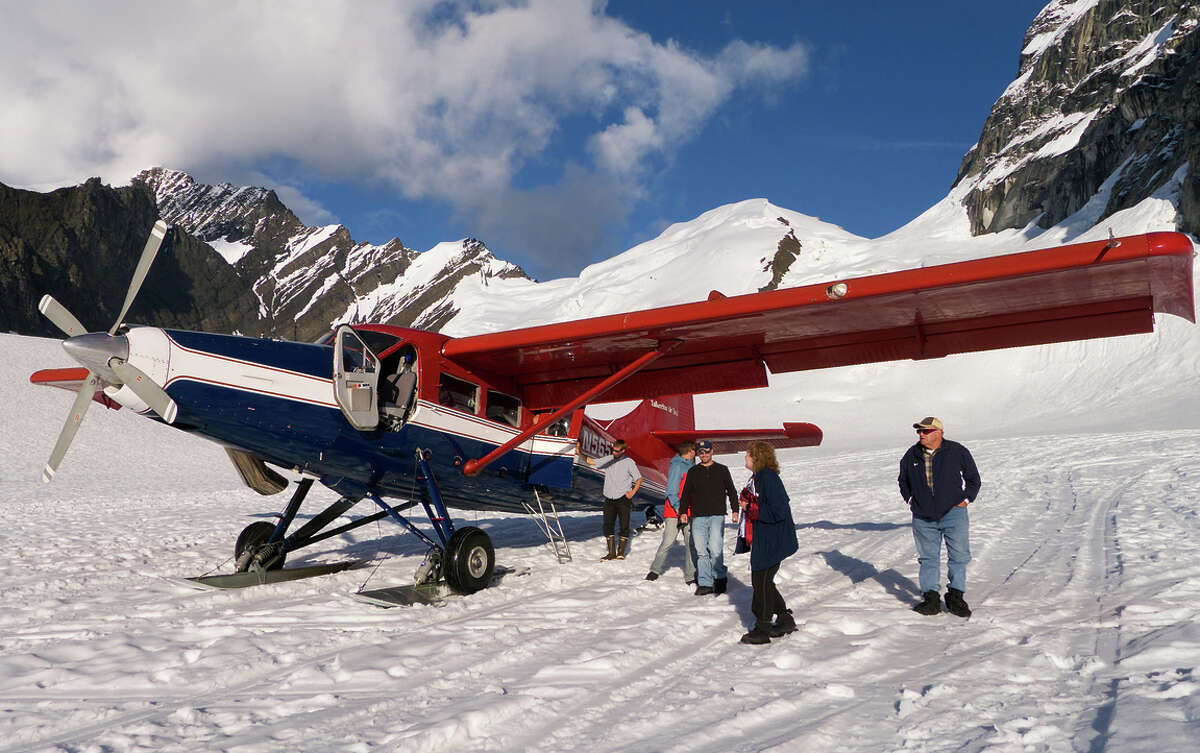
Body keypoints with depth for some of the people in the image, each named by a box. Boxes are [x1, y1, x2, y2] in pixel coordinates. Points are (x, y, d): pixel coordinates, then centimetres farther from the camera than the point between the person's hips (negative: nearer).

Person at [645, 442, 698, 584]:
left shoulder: (692, 467, 15)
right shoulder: (676, 466, -10)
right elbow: (671, 489, -16)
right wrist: (677, 507, -25)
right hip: (674, 513, -7)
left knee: (691, 543, 2)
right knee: (668, 542, -5)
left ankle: (690, 575, 6)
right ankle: (655, 570, 10)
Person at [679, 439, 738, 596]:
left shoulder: (722, 470, 10)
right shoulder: (693, 472, 13)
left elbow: (731, 491, 13)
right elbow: (686, 493, 15)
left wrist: (735, 510, 4)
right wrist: (683, 512, 5)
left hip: (717, 516, -2)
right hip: (698, 518, 2)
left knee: (715, 549, -13)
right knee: (701, 551, -1)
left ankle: (720, 578, 5)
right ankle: (705, 583, 4)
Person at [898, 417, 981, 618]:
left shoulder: (957, 452, -3)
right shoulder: (911, 455, 5)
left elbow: (973, 479, 8)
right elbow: (903, 480, 22)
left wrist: (965, 499, -2)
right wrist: (910, 499, 9)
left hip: (953, 513, -2)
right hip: (923, 518, 2)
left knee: (959, 556, 2)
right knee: (928, 558, 4)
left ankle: (955, 597, 14)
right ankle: (930, 598, 10)